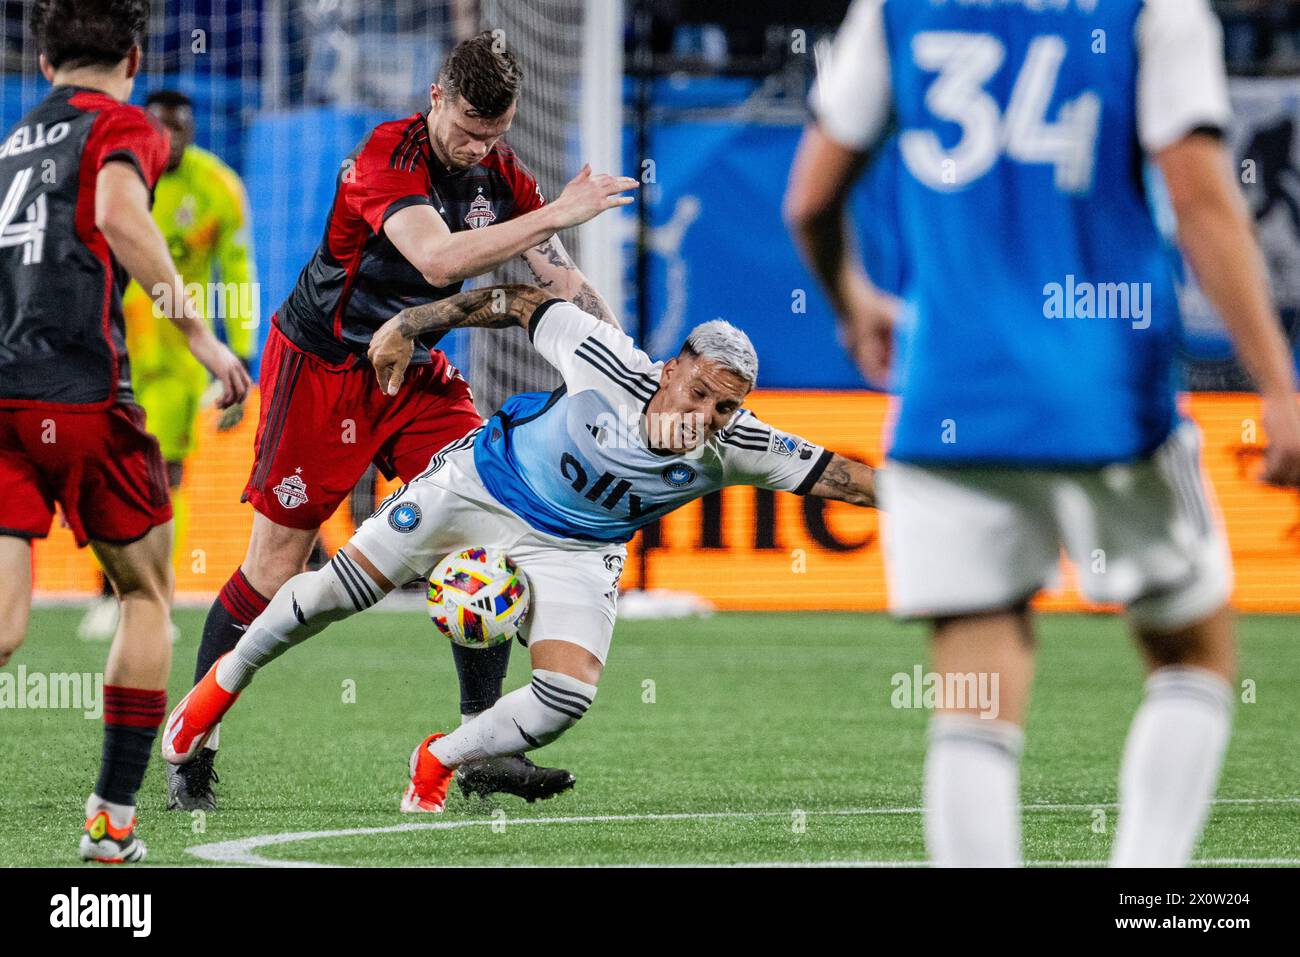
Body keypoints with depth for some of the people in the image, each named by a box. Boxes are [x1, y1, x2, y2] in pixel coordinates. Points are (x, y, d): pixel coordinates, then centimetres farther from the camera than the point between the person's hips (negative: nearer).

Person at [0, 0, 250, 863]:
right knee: (147, 596, 15)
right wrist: (197, 330, -19)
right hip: (80, 394, -5)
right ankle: (114, 818, 13)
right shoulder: (121, 128, 3)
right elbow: (117, 213, -18)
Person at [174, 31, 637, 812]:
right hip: (321, 369, -6)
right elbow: (439, 259, -39)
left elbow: (562, 281, 0)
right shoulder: (387, 156, -24)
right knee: (277, 568, -3)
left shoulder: (502, 175, -3)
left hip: (416, 372, 6)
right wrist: (558, 214, -41)